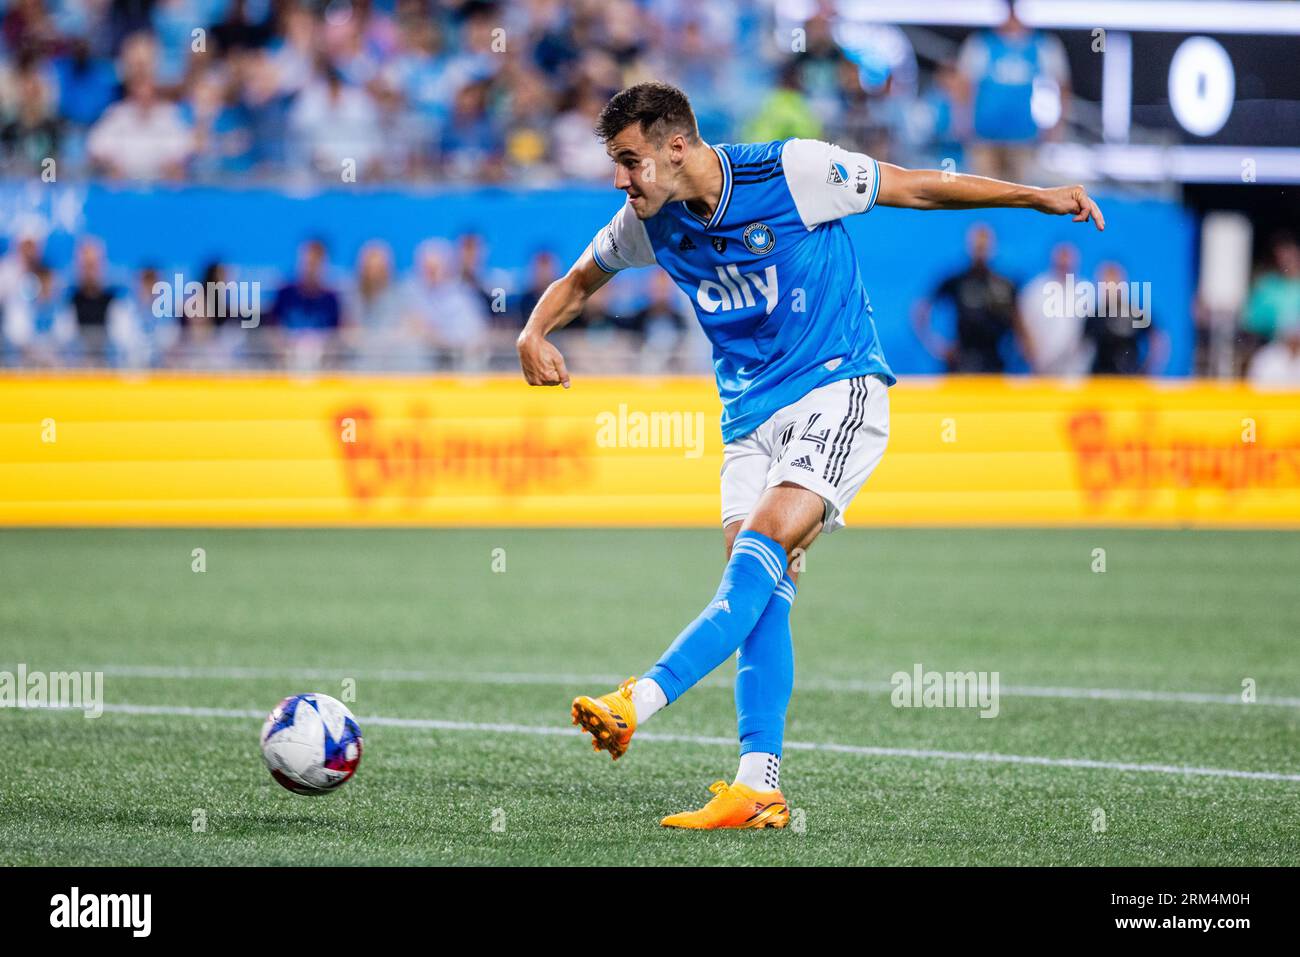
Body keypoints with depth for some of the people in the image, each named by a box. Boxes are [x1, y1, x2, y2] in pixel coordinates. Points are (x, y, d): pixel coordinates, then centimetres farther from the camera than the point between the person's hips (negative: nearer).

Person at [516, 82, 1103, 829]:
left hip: (840, 389, -6)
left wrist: (1036, 196, -7)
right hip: (752, 414, 6)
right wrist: (534, 335, -1)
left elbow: (916, 187, -4)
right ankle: (759, 787, -9)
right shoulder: (649, 223, 2)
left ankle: (642, 700, -34)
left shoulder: (793, 173, -14)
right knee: (759, 584, -7)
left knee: (760, 546, -24)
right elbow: (578, 283, 20)